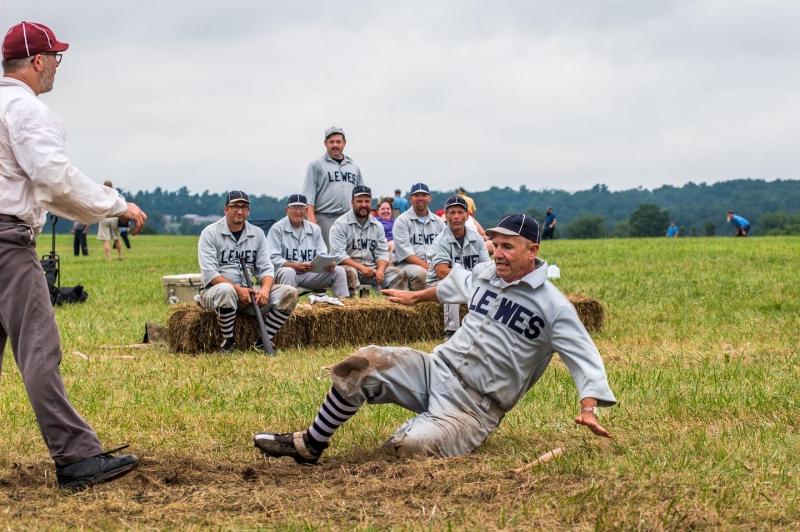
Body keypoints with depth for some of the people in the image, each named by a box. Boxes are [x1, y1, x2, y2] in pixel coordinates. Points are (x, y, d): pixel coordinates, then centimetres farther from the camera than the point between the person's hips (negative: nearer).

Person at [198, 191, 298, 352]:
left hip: (249, 291, 5)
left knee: (289, 292, -15)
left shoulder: (257, 233, 12)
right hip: (215, 290, -5)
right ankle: (228, 341, -20)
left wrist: (265, 289, -16)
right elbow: (209, 272, -13)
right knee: (225, 291, -42)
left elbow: (265, 268, 7)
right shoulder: (210, 233, -3)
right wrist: (237, 289, -23)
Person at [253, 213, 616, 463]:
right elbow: (453, 285, 31)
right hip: (436, 370, 6)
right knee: (365, 363, -18)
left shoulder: (554, 306, -9)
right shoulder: (484, 274, 9)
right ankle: (309, 445, -7)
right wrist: (416, 296, 45)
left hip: (474, 407, -6)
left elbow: (584, 357, -12)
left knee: (408, 446, -33)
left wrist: (588, 407, -27)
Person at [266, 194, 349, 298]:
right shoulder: (277, 228, -2)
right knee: (288, 272, -39)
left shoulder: (314, 229, 14)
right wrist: (296, 265, -24)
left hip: (310, 274, 5)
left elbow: (322, 255, 12)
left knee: (339, 271, -12)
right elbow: (273, 258, -10)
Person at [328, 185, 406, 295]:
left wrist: (380, 269, -12)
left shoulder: (377, 225, 15)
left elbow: (382, 253, 11)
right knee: (349, 272, -39)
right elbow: (338, 254, -11)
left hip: (371, 269, 5)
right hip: (351, 266, -5)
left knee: (399, 274, -15)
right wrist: (360, 267, -21)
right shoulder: (340, 224, -2)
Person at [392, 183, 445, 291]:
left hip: (434, 265, 4)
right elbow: (405, 252, -8)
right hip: (407, 264, -4)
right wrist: (425, 266, -19)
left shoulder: (438, 222, 20)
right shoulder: (402, 221, 4)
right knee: (420, 273, -37)